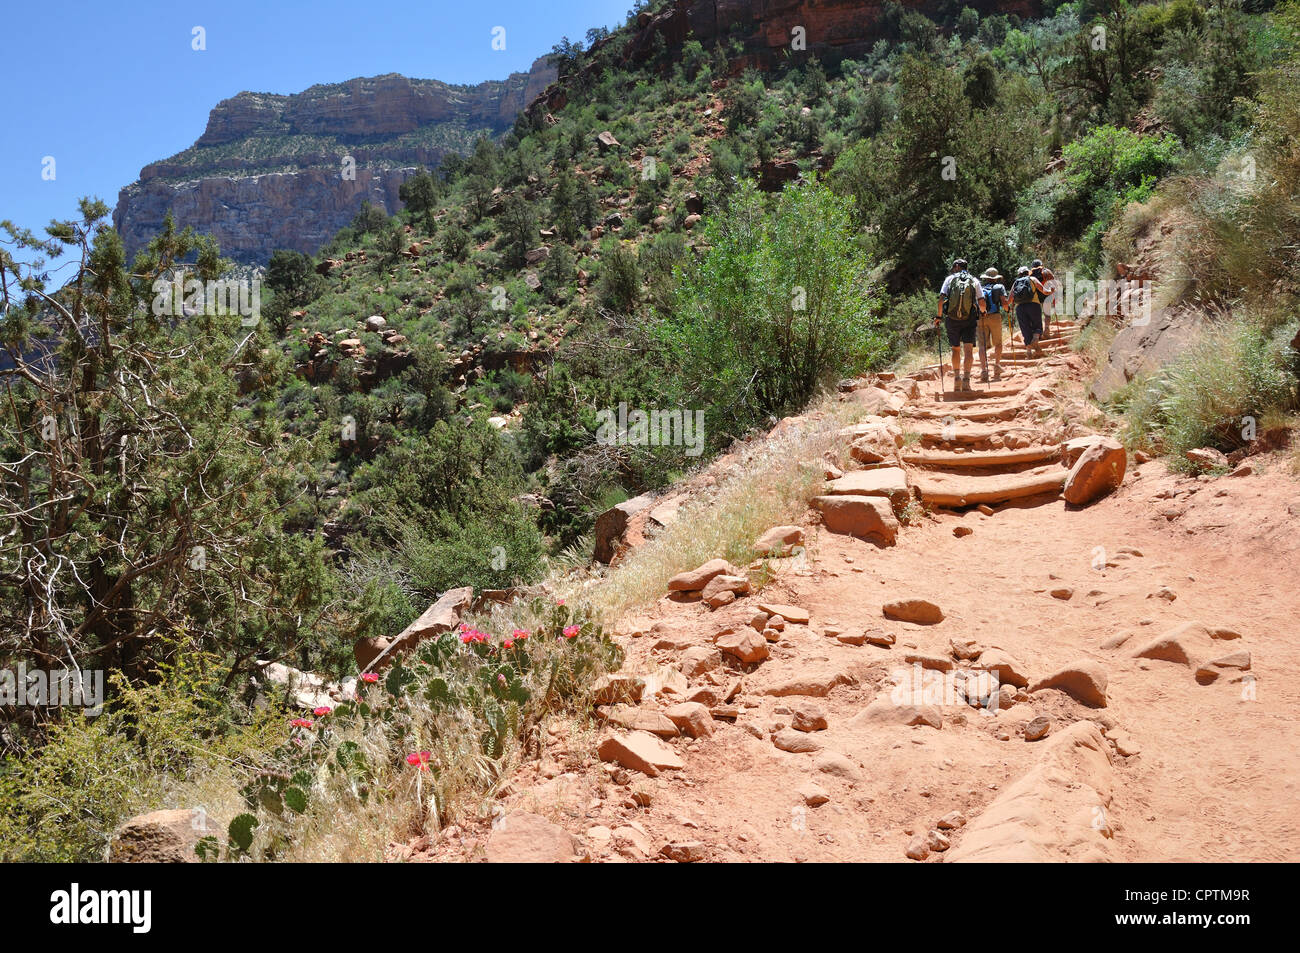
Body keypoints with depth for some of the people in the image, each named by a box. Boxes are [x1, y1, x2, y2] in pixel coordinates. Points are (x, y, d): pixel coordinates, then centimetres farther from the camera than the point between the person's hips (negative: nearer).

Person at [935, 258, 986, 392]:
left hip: (952, 319, 1)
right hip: (969, 320, -1)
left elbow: (941, 298, -4)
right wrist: (982, 312, 23)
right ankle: (966, 380, -15)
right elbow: (982, 303, 2)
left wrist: (939, 316, 4)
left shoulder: (950, 279, 7)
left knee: (956, 349, 15)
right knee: (968, 349, -3)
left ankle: (957, 378, 13)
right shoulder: (974, 280, 9)